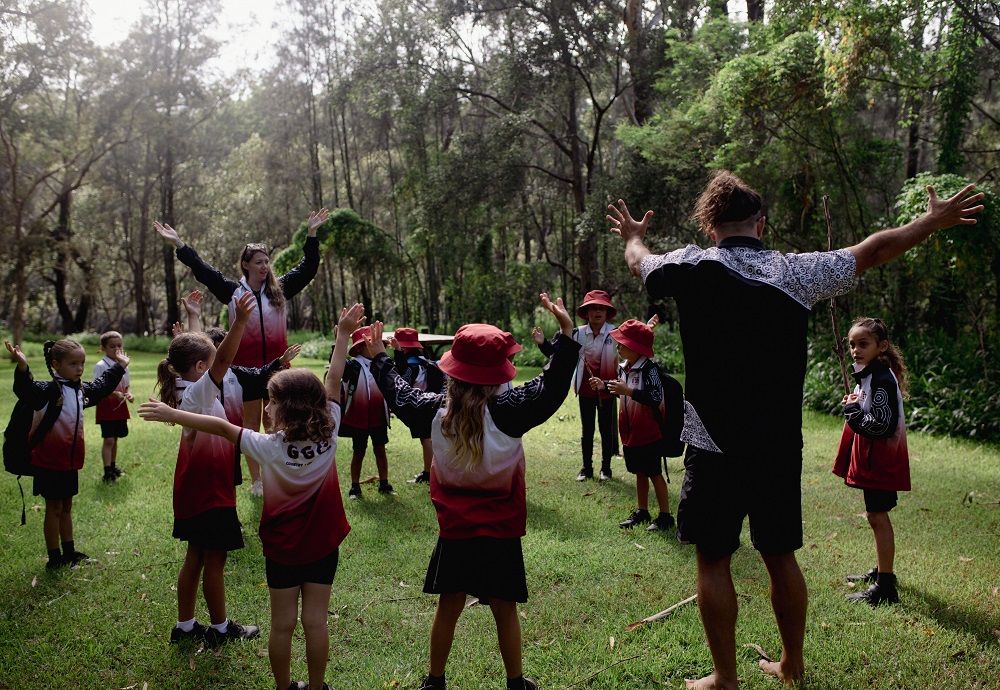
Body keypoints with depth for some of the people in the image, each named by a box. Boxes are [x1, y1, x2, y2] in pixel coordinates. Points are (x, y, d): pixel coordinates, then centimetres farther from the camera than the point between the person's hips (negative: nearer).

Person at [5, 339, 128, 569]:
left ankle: (69, 552, 30)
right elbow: (27, 391, -39)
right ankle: (54, 558, 14)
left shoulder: (81, 390, 6)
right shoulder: (49, 390, -18)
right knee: (54, 508, 3)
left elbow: (102, 386, 26)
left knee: (66, 507, 18)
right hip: (50, 462, -8)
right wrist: (22, 368, -56)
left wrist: (119, 366, 33)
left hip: (70, 461, 8)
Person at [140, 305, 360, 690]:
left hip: (283, 546, -2)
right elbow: (333, 380, -8)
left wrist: (172, 414, -11)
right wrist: (343, 335, -2)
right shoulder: (328, 434, -13)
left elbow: (221, 427, -19)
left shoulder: (270, 448, -21)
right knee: (315, 621, 11)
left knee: (282, 625, 12)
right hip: (323, 543, 2)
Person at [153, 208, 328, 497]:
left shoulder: (279, 288, 6)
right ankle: (256, 481, 14)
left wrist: (312, 234, 5)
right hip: (246, 365, -1)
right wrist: (179, 244, 1)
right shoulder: (233, 291, 3)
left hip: (276, 364, 1)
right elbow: (202, 270, 4)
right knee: (251, 423, 6)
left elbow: (307, 268, 9)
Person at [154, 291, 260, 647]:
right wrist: (239, 322, -48)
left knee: (196, 557, 16)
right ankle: (220, 628, 16)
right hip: (209, 491, -10)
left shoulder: (191, 392, 6)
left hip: (196, 492, 10)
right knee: (214, 559, 3)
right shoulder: (198, 392, -20)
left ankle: (185, 626, 25)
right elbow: (223, 361, -38)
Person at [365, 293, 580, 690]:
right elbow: (550, 388, -18)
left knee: (448, 608, 14)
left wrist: (379, 357, 26)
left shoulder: (434, 411, -6)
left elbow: (400, 395, 11)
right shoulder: (506, 411, -19)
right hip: (500, 533, -3)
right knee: (504, 611, 10)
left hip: (454, 530, 3)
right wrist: (566, 334, -19)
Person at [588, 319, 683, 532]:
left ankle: (665, 516, 13)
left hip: (649, 434, -8)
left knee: (654, 473, 2)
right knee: (640, 472, 17)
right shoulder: (625, 368, 7)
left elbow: (656, 398, -28)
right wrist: (605, 386, 9)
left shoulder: (649, 369, -20)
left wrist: (628, 391, -33)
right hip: (631, 433, 8)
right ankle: (641, 511, 28)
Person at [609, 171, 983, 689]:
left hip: (715, 446, -3)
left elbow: (639, 262, 14)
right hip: (780, 447, 4)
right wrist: (935, 220, 29)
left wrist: (632, 236, 38)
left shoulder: (693, 267, -7)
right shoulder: (797, 271, -1)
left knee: (713, 559, 8)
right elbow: (875, 250, 12)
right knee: (781, 556, 17)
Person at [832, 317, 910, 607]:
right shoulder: (869, 374, 12)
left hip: (881, 458, -10)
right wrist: (855, 404, 4)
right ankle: (881, 571, 32)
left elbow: (881, 425, -25)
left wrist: (851, 409, -14)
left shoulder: (881, 379, -20)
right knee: (877, 515, 19)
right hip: (873, 456, 10)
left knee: (877, 516, -7)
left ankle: (884, 587, -2)